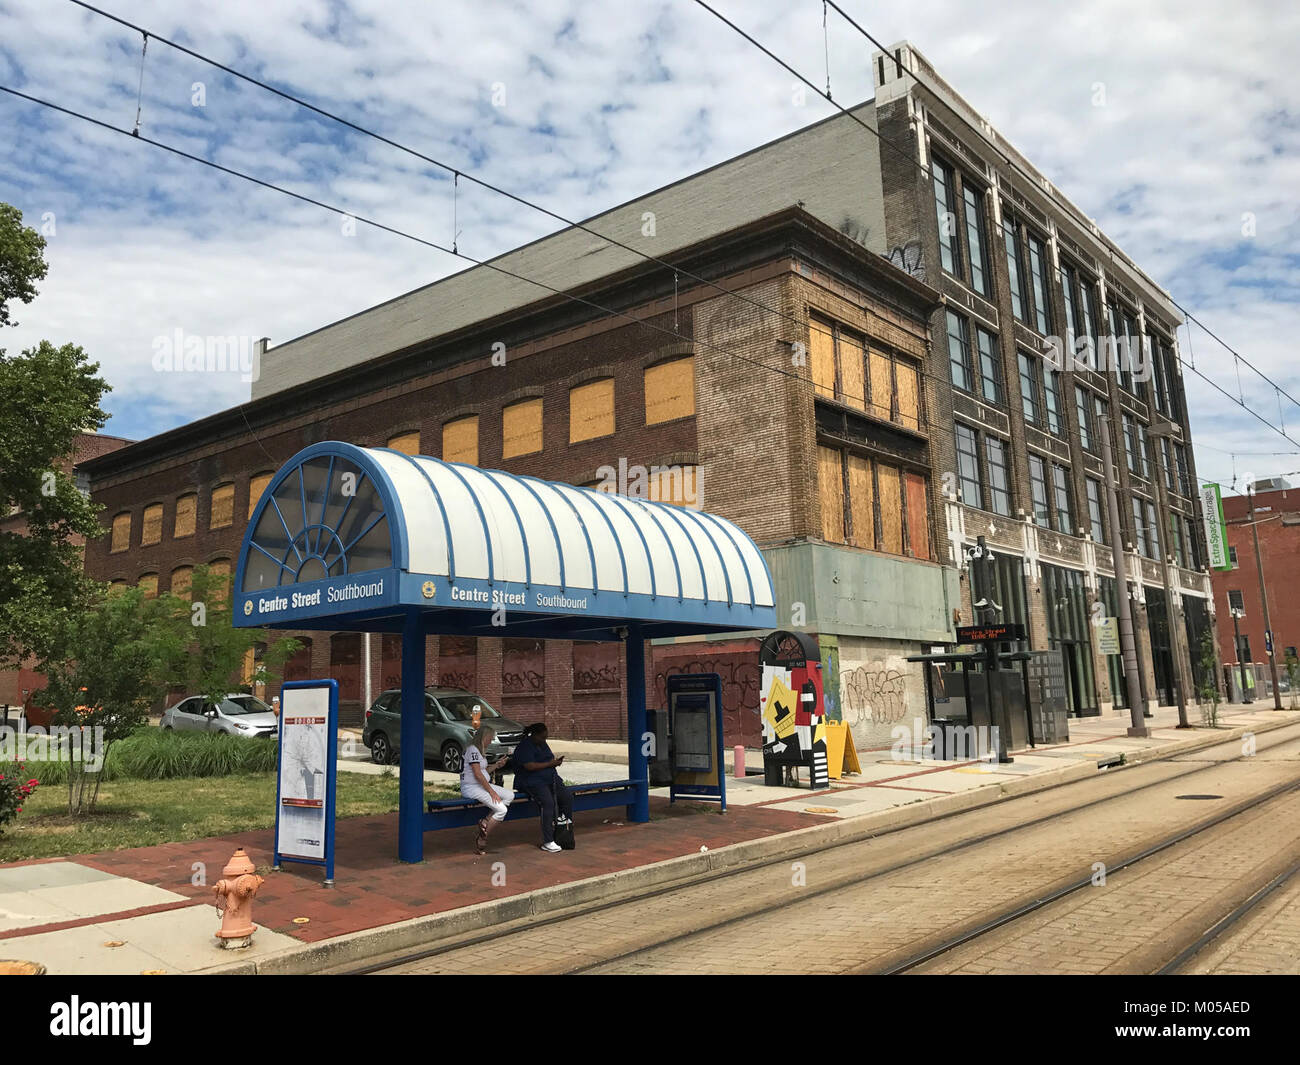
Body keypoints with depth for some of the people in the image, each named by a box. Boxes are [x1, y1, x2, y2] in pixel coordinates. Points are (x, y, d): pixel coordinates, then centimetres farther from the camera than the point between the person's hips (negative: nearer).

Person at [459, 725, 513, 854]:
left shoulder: (479, 750, 18)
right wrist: (491, 792, -18)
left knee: (510, 796, -4)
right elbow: (478, 775, -20)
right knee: (501, 810, -19)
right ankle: (481, 840, -8)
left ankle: (485, 822, -6)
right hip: (471, 787, -10)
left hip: (482, 785, 10)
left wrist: (496, 765, 7)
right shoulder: (472, 750, -14)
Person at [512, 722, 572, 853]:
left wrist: (555, 762, 2)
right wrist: (549, 764, -13)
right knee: (548, 802, -30)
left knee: (567, 796, -12)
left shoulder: (542, 744, 19)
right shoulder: (524, 747, -9)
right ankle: (547, 842, -30)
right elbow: (530, 766, -20)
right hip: (532, 782, -9)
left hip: (550, 778, 9)